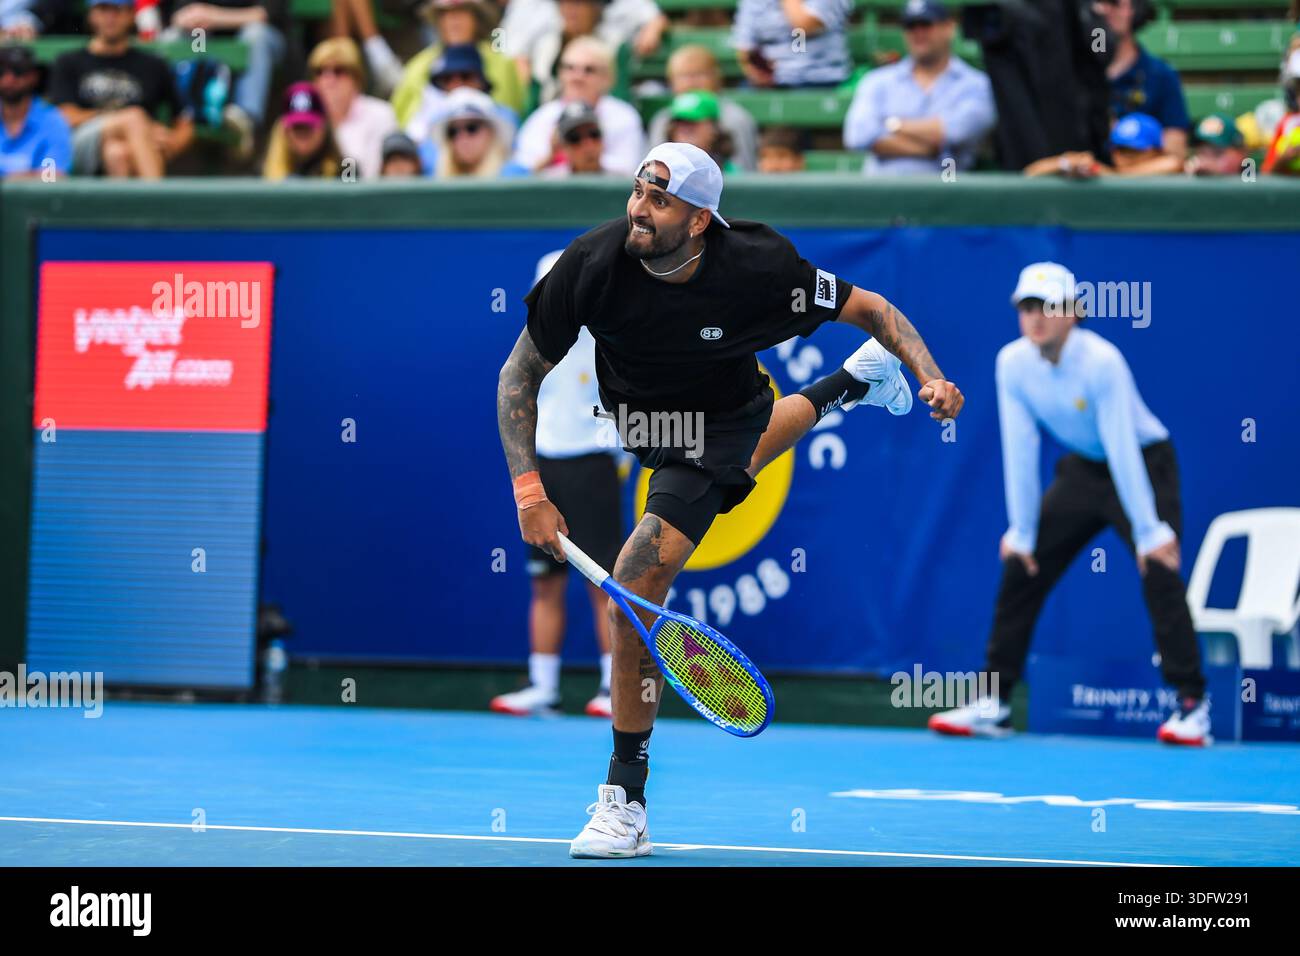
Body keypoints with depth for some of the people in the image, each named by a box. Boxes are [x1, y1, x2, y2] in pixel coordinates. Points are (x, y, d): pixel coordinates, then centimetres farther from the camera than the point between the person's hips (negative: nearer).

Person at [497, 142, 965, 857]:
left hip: (718, 429, -5)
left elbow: (872, 309, -15)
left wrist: (933, 379, -31)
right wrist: (528, 489, -30)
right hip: (636, 416, 5)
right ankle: (854, 383, 69)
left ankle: (625, 801, -15)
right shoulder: (594, 263, -30)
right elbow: (519, 376, -20)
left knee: (634, 588, -24)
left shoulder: (759, 268, -33)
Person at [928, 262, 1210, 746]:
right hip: (1083, 469, 6)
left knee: (1159, 572, -23)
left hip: (1144, 465, -5)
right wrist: (1022, 532, -10)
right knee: (1020, 569, 0)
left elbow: (1123, 450, -30)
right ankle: (994, 704, 8)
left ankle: (1192, 704, -16)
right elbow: (1019, 451, -11)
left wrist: (1149, 532, -30)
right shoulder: (1012, 362, -14)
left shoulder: (1102, 361, -28)